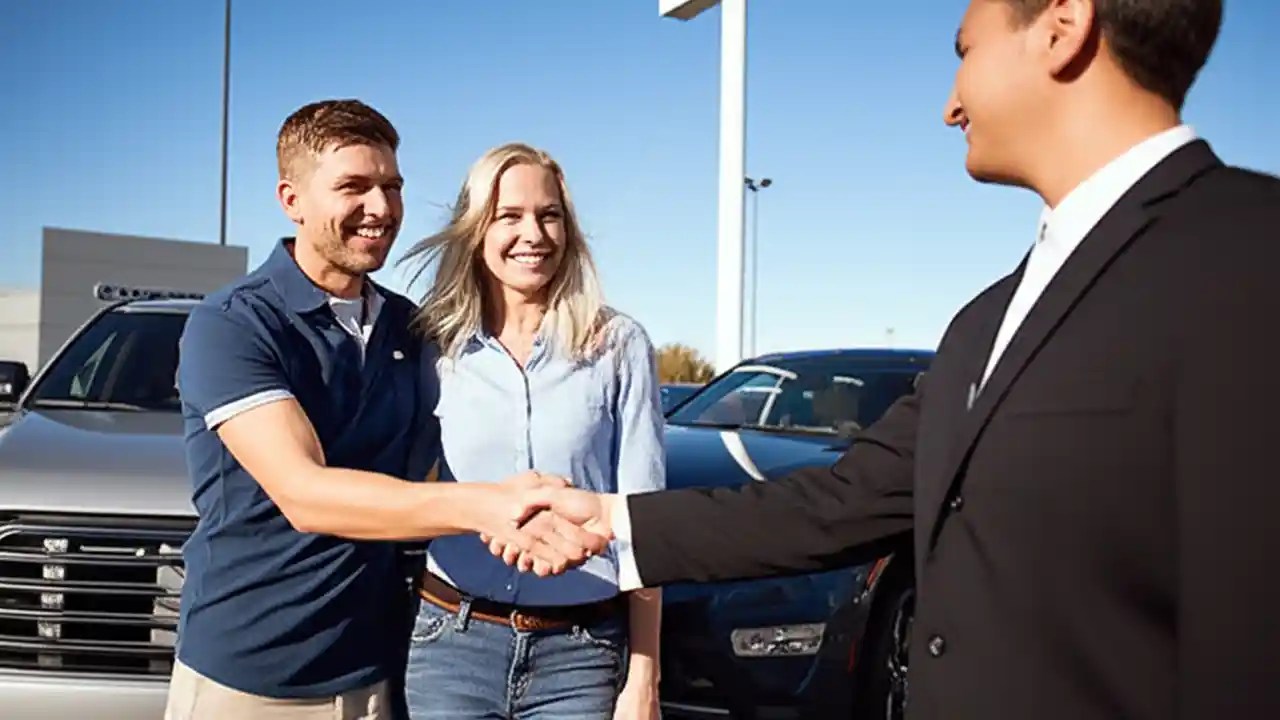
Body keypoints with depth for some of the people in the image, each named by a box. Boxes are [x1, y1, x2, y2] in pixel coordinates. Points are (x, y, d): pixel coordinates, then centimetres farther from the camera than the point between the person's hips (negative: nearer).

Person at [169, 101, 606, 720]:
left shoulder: (409, 327, 5)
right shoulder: (228, 327, -15)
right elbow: (303, 494, -26)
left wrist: (518, 519, -8)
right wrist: (479, 506, -39)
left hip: (373, 670, 5)